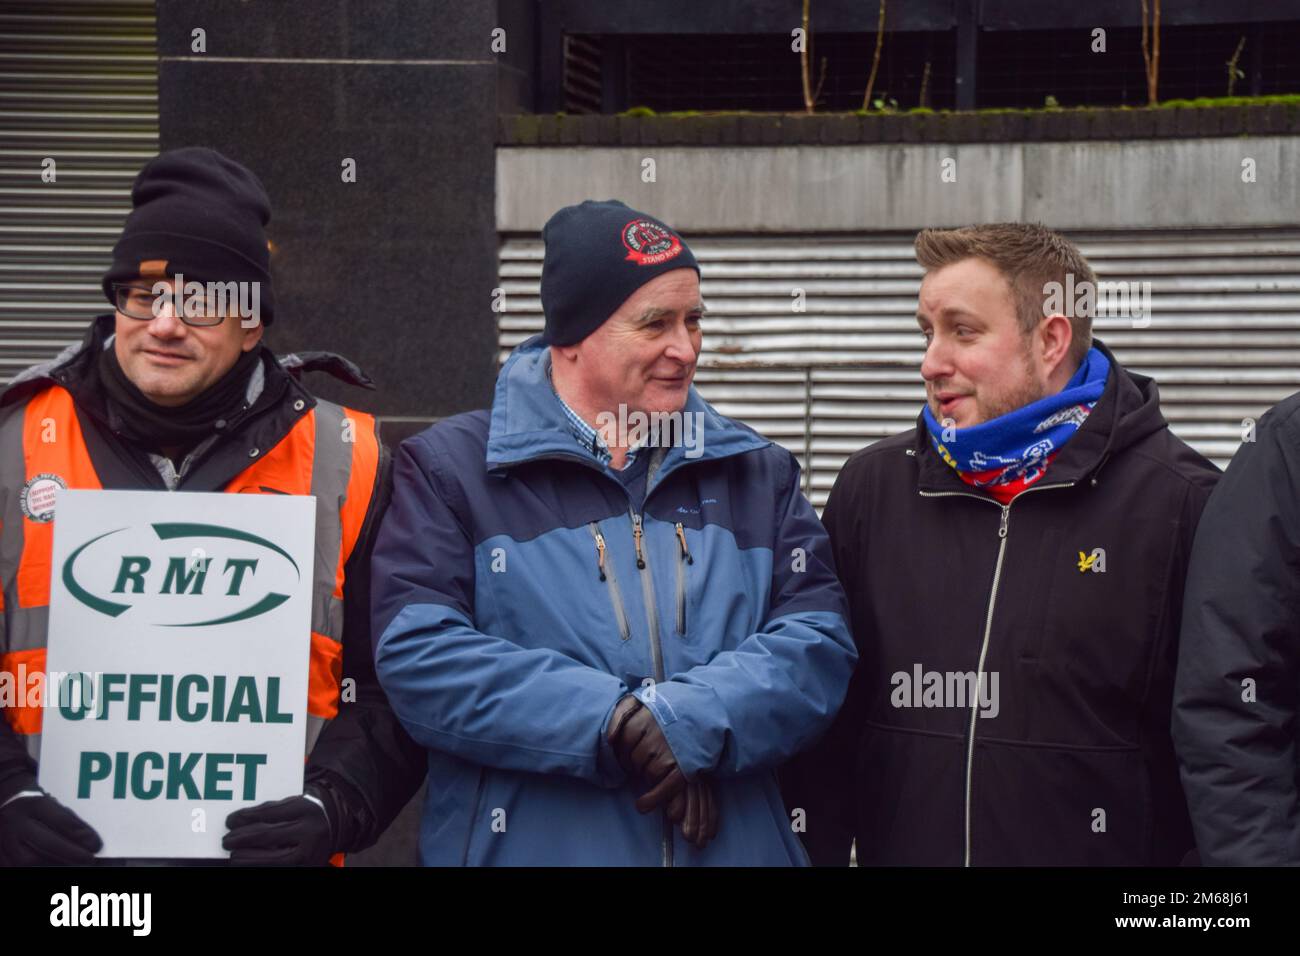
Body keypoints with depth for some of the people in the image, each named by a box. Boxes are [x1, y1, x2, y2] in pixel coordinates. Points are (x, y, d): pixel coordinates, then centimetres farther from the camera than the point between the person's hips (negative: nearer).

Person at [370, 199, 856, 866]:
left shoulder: (759, 476, 10)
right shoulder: (448, 469, -1)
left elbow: (818, 641, -2)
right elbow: (416, 653, -13)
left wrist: (690, 721, -20)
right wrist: (612, 723, -21)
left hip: (736, 846, 3)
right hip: (522, 845, -3)